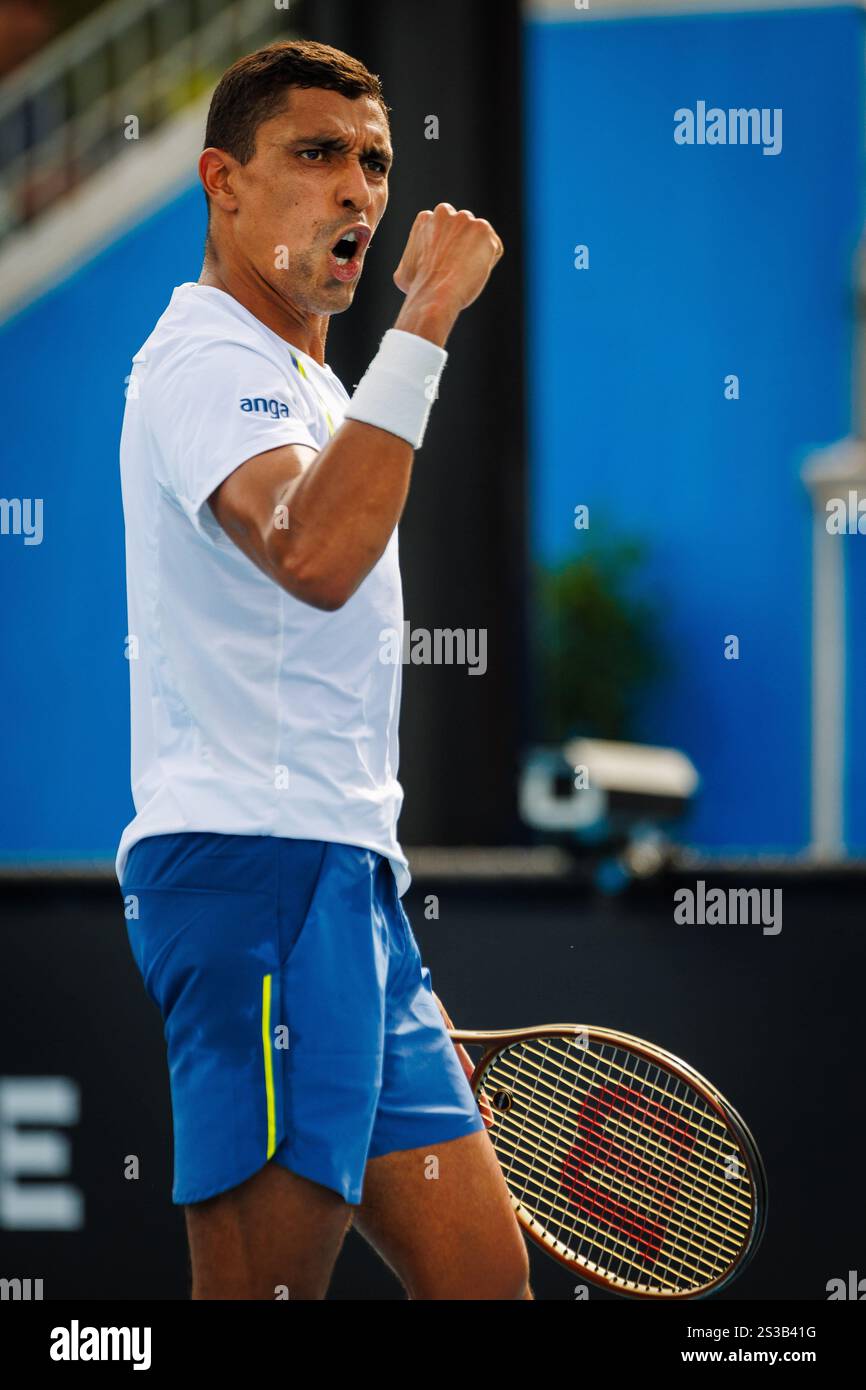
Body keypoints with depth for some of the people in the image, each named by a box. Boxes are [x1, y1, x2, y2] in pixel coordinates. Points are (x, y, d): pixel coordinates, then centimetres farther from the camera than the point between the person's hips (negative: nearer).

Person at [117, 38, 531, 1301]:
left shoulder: (306, 388, 25)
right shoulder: (204, 358, -7)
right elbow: (313, 555, -28)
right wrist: (425, 320, -25)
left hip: (348, 880, 10)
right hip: (255, 865, -10)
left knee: (483, 1277, 5)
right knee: (267, 1282, -13)